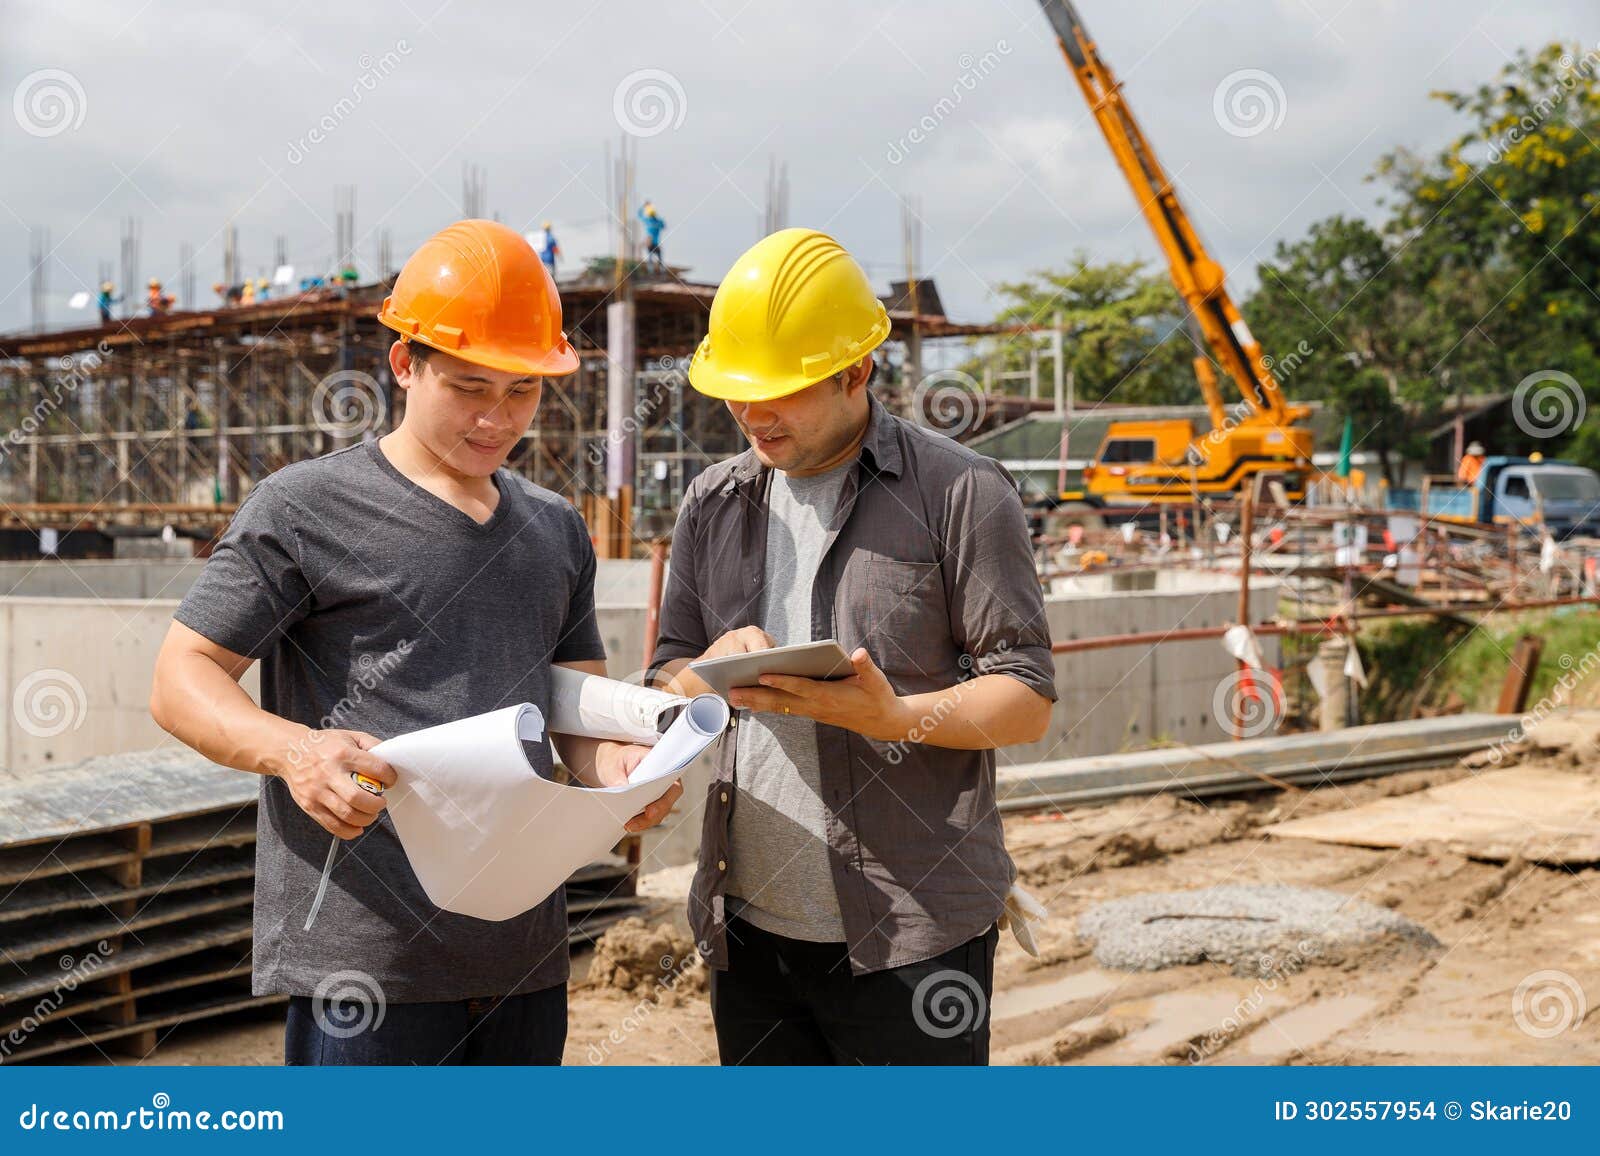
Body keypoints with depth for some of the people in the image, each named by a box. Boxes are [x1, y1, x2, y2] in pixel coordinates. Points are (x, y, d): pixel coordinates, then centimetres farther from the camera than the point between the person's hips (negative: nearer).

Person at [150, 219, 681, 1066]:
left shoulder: (555, 528, 16)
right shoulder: (305, 507, -2)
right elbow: (181, 679, -4)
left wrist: (620, 767, -5)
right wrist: (293, 749, -24)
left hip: (524, 951, 6)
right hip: (364, 953, -6)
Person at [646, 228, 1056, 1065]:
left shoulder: (958, 493, -5)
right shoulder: (714, 502, 12)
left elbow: (1027, 698, -6)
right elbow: (663, 684, 17)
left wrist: (896, 717, -24)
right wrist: (708, 671, -7)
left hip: (909, 936, -5)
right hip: (749, 926, 6)